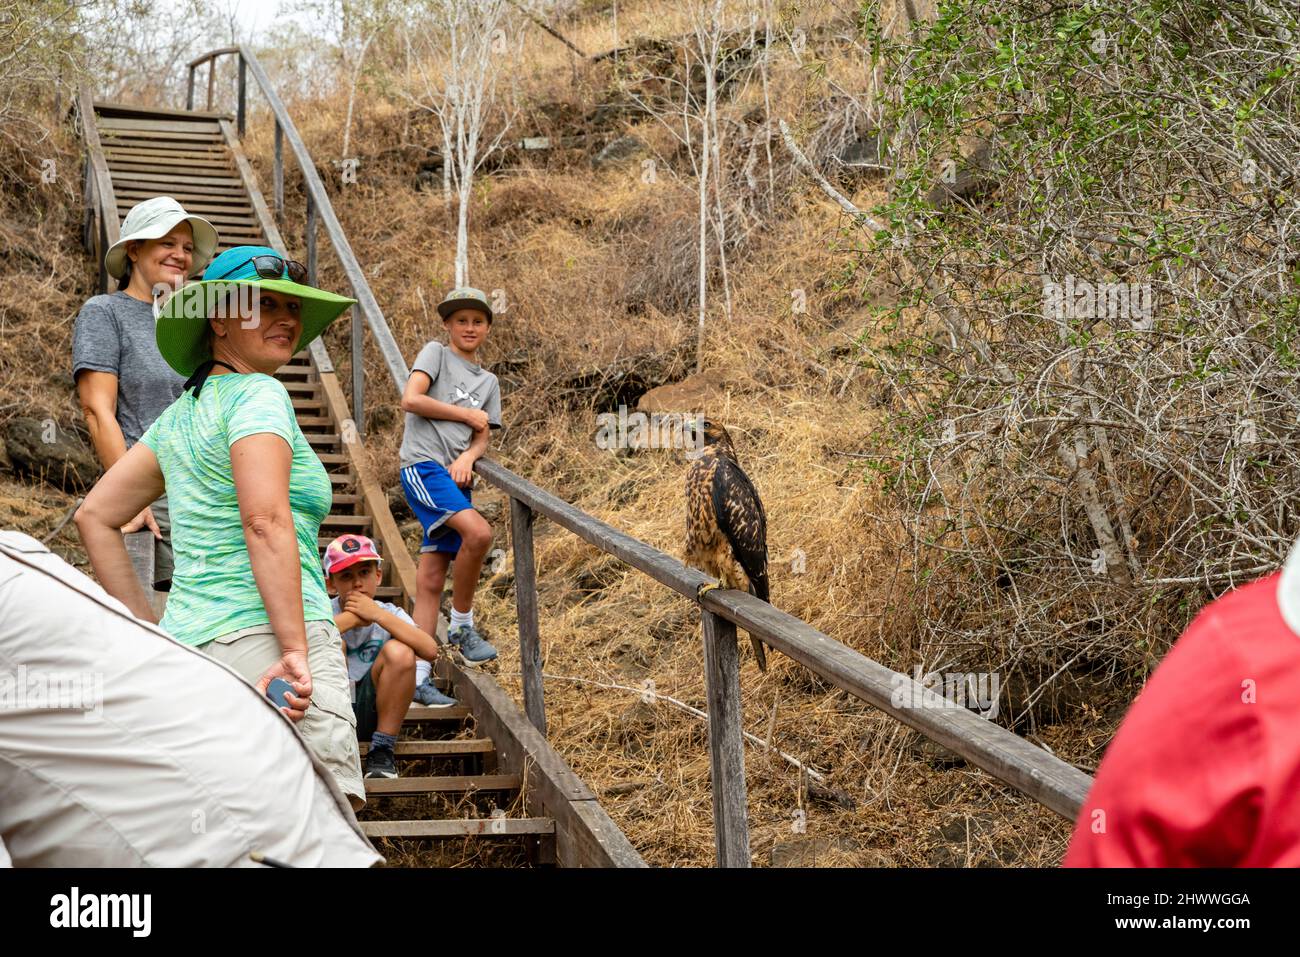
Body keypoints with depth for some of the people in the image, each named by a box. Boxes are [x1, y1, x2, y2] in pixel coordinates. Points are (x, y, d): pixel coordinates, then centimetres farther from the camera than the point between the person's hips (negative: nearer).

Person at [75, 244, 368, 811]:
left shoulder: (180, 414, 20)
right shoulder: (258, 394, -5)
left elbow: (95, 517, 22)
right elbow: (265, 519, -20)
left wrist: (146, 631, 19)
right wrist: (294, 649, -23)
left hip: (189, 638, 9)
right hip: (261, 639, -9)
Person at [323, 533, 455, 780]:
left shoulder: (389, 613, -2)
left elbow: (430, 650, -21)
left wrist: (378, 615, -22)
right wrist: (351, 618, -21)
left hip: (369, 713, 1)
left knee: (399, 652, -24)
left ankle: (381, 750, -13)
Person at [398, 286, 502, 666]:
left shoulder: (488, 382, 23)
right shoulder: (436, 353, 5)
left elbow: (481, 437, 16)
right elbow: (411, 400, -10)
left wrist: (468, 456, -8)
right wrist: (469, 415, -2)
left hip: (456, 477, 6)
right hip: (423, 465, -6)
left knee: (432, 578, 3)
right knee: (479, 532, -28)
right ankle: (462, 626, -11)